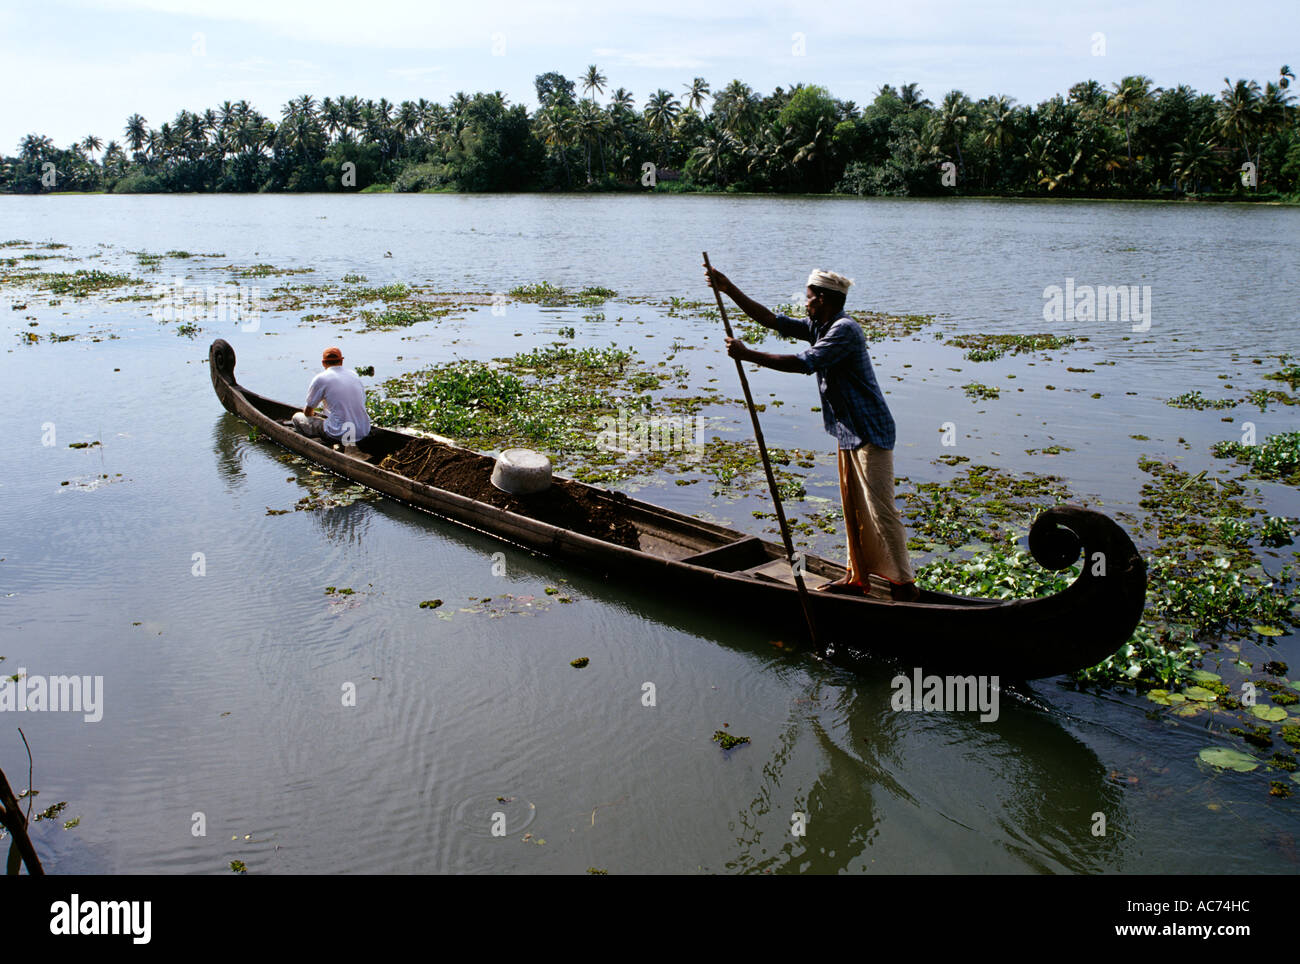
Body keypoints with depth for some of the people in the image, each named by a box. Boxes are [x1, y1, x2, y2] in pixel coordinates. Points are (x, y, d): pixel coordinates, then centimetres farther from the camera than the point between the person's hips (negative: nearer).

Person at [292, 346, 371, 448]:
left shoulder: (320, 379, -3)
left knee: (297, 417, 12)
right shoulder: (355, 375, 12)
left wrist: (313, 415, 33)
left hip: (338, 434, -6)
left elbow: (308, 412, 7)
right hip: (364, 433, 6)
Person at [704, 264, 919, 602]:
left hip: (870, 434, -10)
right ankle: (857, 577, 24)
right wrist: (729, 290, 7)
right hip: (849, 434, 10)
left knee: (880, 510, -7)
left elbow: (803, 363, -27)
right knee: (853, 509, 14)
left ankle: (905, 585, 0)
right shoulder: (819, 328, 11)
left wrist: (748, 355, -23)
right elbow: (771, 320, 13)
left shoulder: (845, 330, -18)